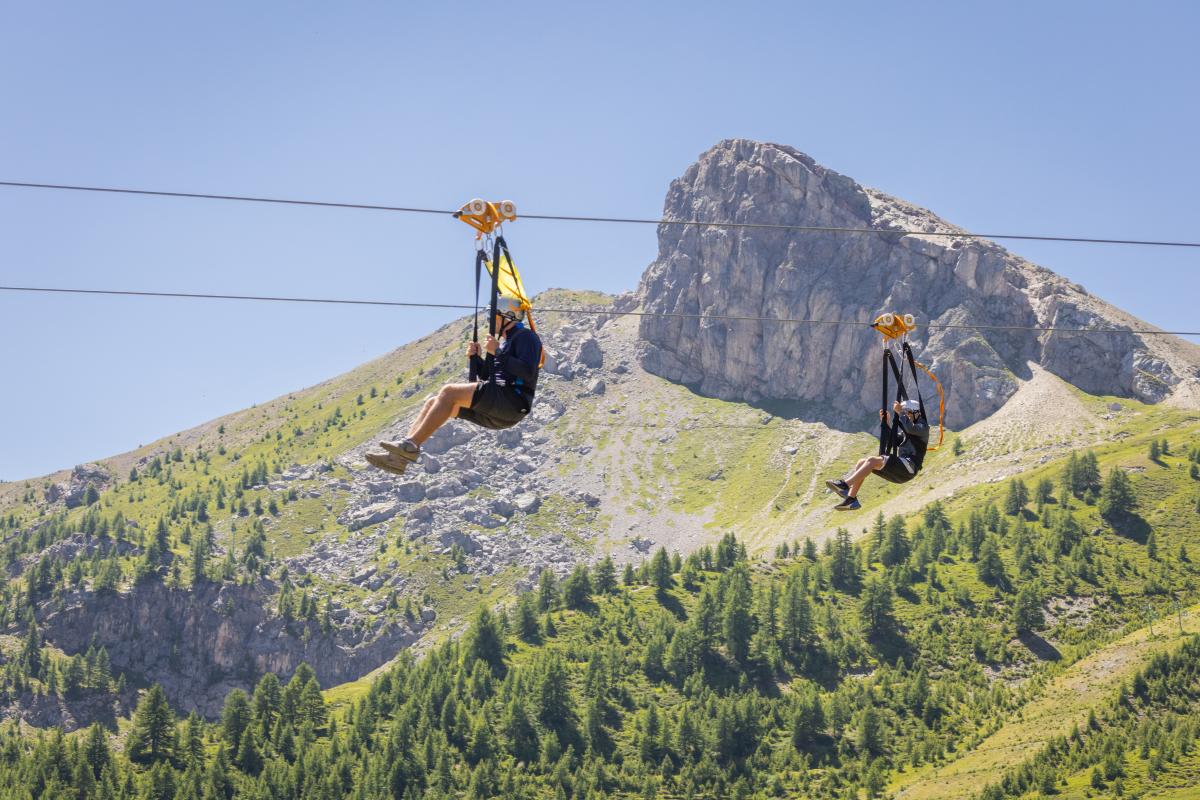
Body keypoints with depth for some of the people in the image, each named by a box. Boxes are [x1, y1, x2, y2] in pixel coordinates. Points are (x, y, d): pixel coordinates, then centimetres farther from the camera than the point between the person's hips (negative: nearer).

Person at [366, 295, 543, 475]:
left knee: (449, 392, -24)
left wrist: (498, 352, -15)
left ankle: (411, 446, -29)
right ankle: (398, 457, -11)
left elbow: (527, 372, -19)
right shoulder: (509, 341, 30)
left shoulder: (526, 336, -1)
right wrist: (475, 358, 13)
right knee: (434, 402, 1)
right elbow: (488, 377, 29)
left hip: (513, 401, -10)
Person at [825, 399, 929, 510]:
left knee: (872, 460, -26)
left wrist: (900, 412, -14)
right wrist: (885, 423, 13)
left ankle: (844, 485, -35)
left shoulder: (923, 427, 2)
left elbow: (911, 428, -21)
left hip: (910, 467, -9)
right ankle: (851, 499, -15)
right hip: (900, 468, 9)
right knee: (862, 462, -3)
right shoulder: (905, 431, 29)